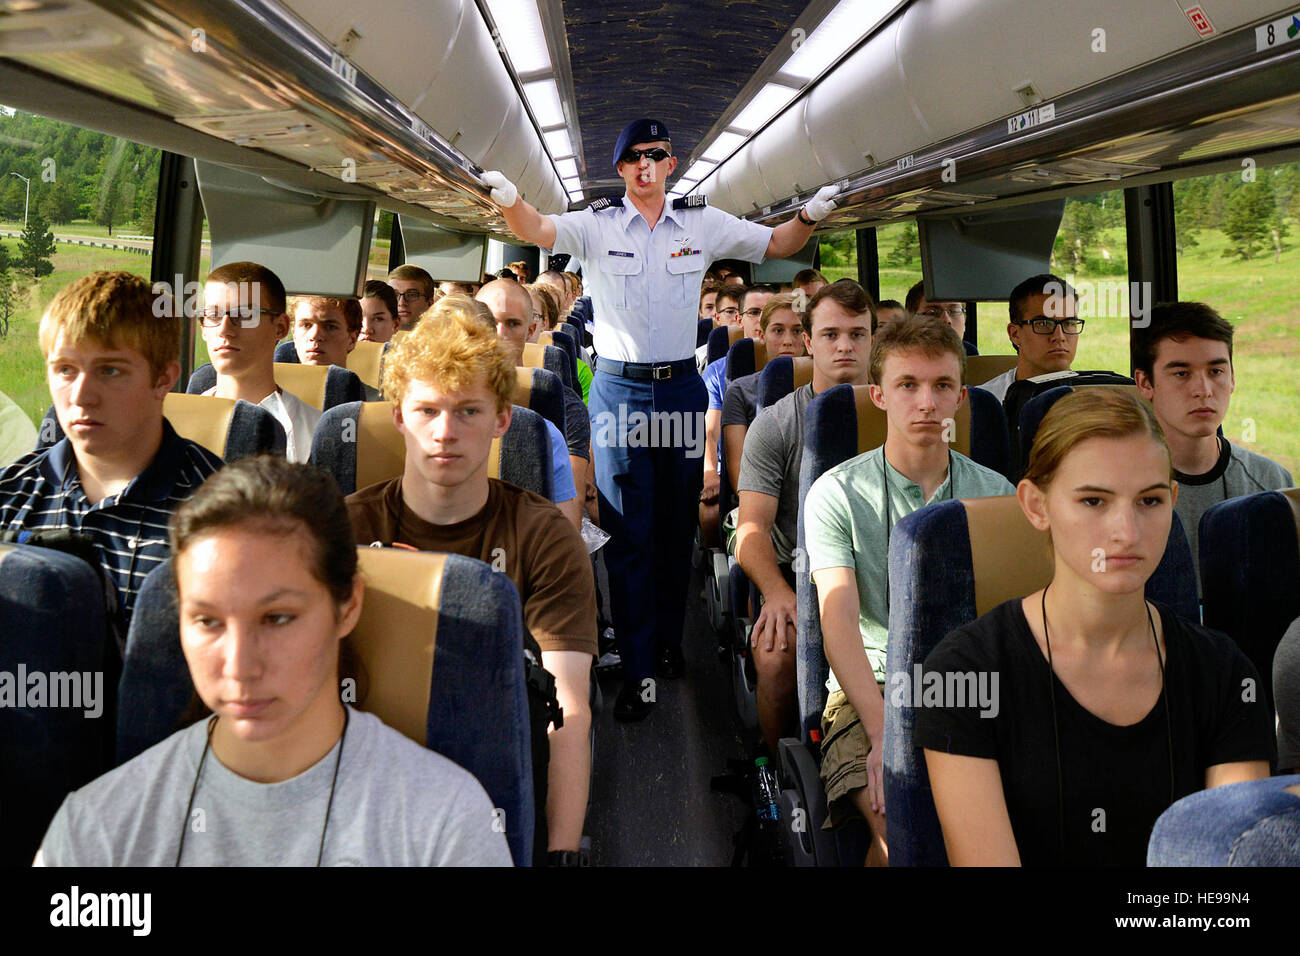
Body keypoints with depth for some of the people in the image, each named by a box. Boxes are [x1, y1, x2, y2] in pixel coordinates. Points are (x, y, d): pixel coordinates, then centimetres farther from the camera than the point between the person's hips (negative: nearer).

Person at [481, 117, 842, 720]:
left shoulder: (703, 223, 6)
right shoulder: (596, 224, -1)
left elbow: (775, 244, 7)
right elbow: (538, 230, -17)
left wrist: (809, 216, -13)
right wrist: (510, 202, -38)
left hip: (681, 386, 2)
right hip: (618, 387, -2)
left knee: (678, 523, 11)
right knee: (628, 531, -2)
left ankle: (669, 641, 29)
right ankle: (638, 670, 5)